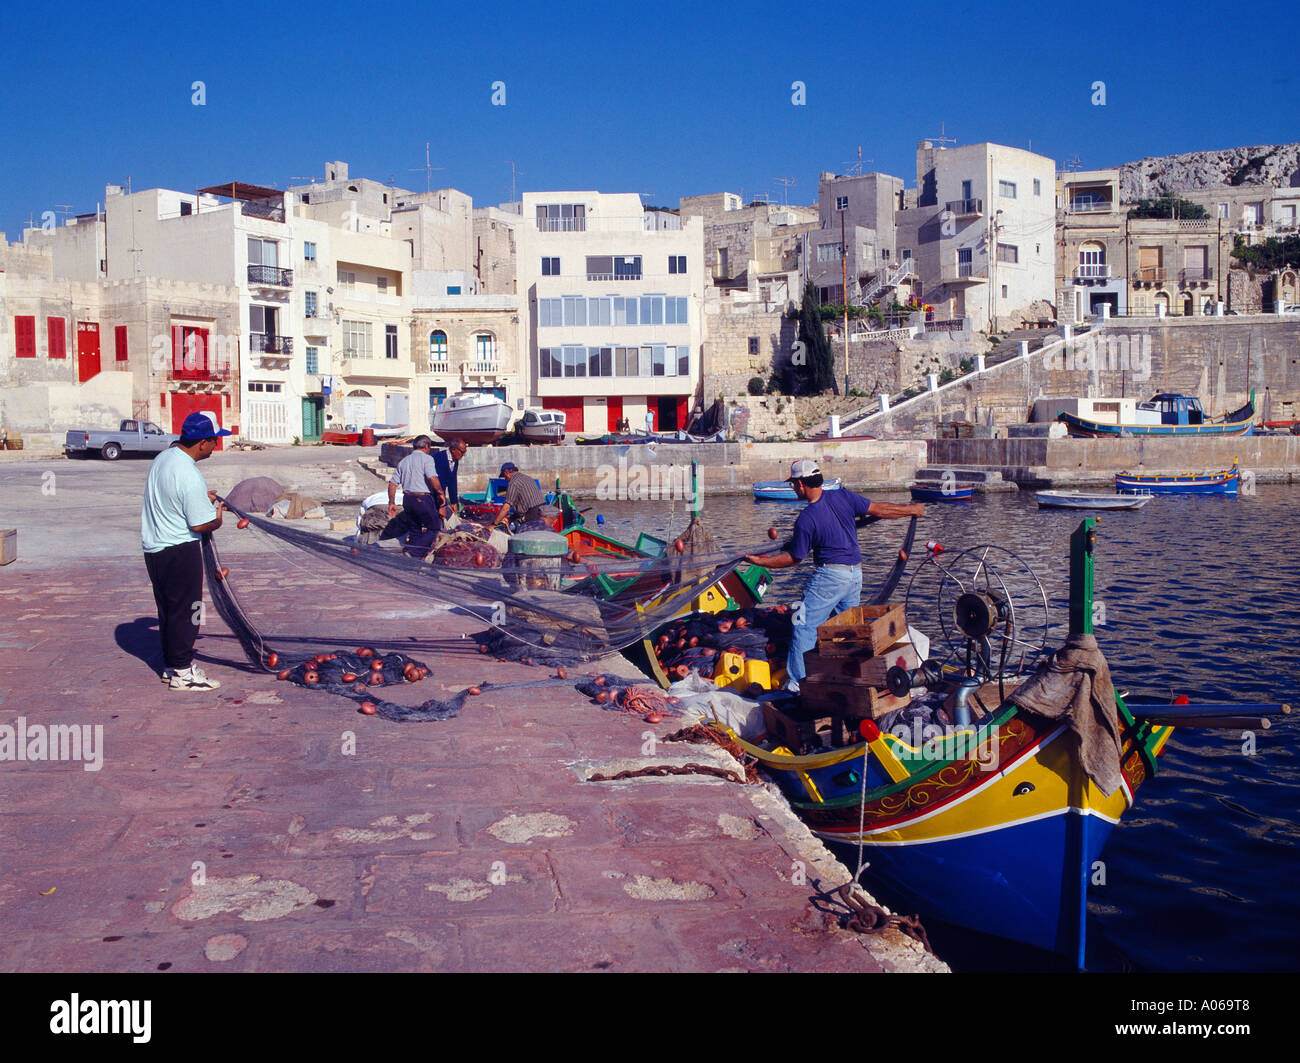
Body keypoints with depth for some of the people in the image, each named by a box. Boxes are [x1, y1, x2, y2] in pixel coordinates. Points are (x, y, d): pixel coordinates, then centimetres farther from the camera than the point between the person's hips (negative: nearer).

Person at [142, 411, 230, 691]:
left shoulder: (163, 457, 5)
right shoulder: (190, 477, -24)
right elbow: (200, 524, -20)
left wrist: (202, 498, 18)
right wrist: (218, 519, 0)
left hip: (154, 548, 9)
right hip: (180, 552, -9)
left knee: (168, 609, 18)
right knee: (185, 610, 1)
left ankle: (170, 666, 28)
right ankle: (182, 672, 7)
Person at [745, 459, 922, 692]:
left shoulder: (805, 520, -14)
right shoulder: (843, 496, -1)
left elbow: (793, 558, -6)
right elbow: (879, 509, 4)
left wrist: (760, 561, 3)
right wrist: (912, 509, 19)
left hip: (830, 576, -7)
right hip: (856, 573, 7)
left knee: (805, 627, 1)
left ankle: (798, 681, 1)